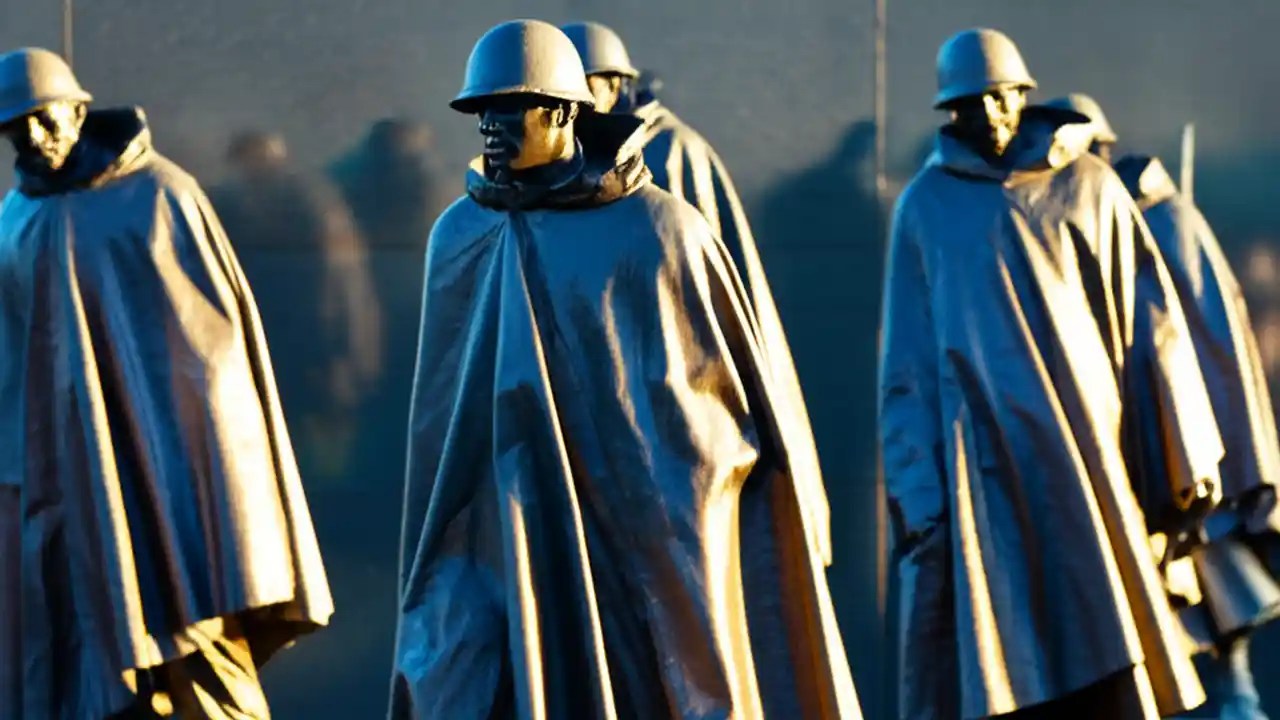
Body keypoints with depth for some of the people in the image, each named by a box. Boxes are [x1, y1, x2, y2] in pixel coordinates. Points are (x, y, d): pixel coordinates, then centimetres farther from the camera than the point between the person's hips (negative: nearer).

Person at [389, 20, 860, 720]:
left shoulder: (661, 230, -6)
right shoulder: (460, 239, 6)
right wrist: (439, 552, 17)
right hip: (518, 541, 3)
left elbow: (745, 402, -2)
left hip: (654, 542, -3)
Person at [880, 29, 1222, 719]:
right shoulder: (926, 205, 6)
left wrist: (1189, 454, 2)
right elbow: (908, 358, 6)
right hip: (981, 460, 0)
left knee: (1104, 661, -2)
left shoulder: (1088, 186, 5)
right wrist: (913, 490, 0)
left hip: (1087, 448, 0)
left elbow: (1153, 320, 5)